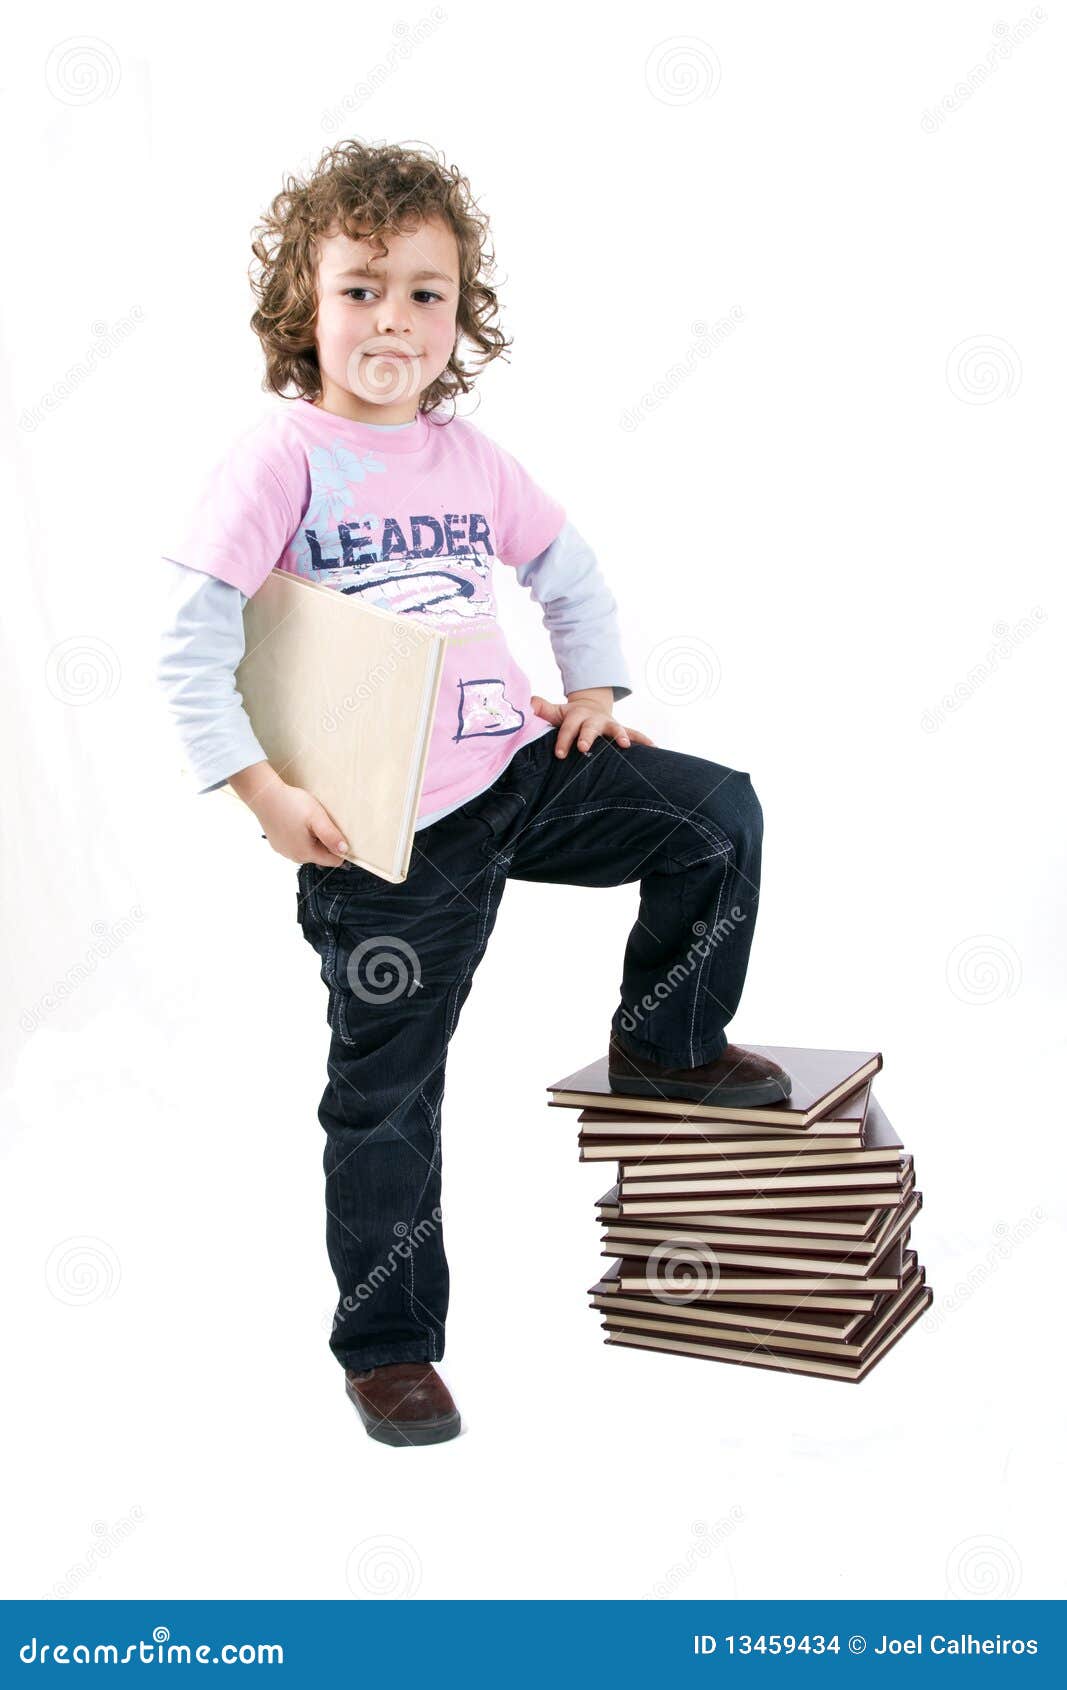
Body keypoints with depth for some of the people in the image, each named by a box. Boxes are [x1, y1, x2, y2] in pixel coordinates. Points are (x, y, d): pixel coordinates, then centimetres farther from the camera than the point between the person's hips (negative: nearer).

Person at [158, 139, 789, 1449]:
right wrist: (266, 793, -18)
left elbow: (569, 570, 21)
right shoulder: (282, 456, -11)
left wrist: (594, 688, 9)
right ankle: (385, 1344, 24)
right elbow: (190, 639, -15)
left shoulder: (469, 455, 6)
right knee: (384, 1096, 6)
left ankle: (666, 1043, 19)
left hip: (517, 769, 5)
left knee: (719, 816, -3)